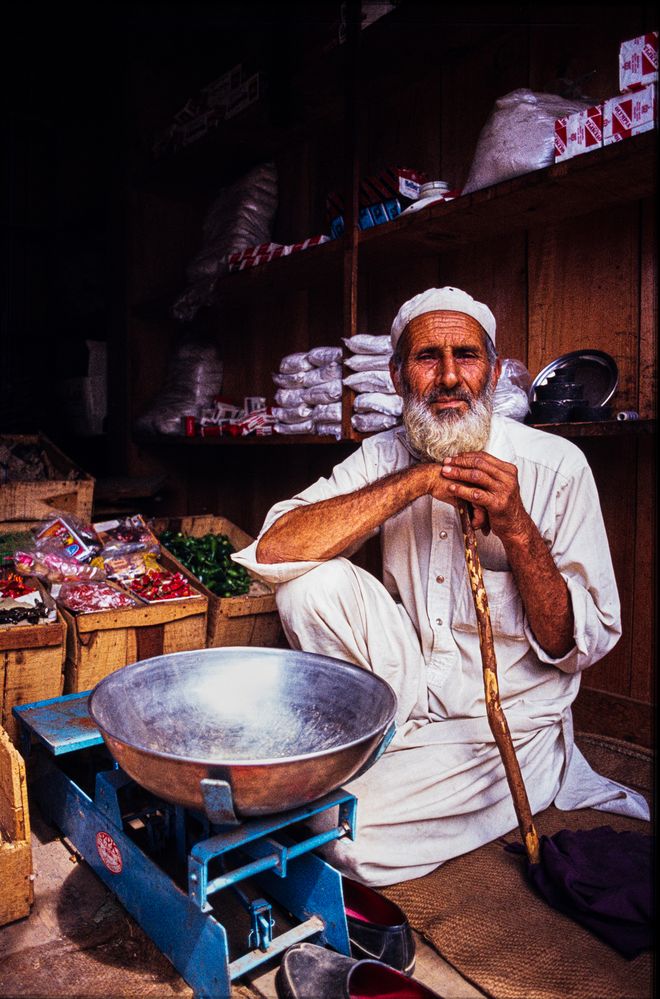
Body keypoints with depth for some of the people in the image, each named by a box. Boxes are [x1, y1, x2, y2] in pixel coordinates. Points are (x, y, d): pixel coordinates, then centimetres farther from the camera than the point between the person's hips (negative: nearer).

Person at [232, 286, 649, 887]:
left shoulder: (555, 465, -12)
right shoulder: (385, 458, -3)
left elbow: (582, 647, -11)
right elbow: (272, 551, -19)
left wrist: (516, 528, -27)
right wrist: (417, 481, -24)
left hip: (508, 722, -2)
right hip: (414, 695, 3)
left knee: (350, 836, -20)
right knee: (313, 582, -20)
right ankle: (366, 756, 0)